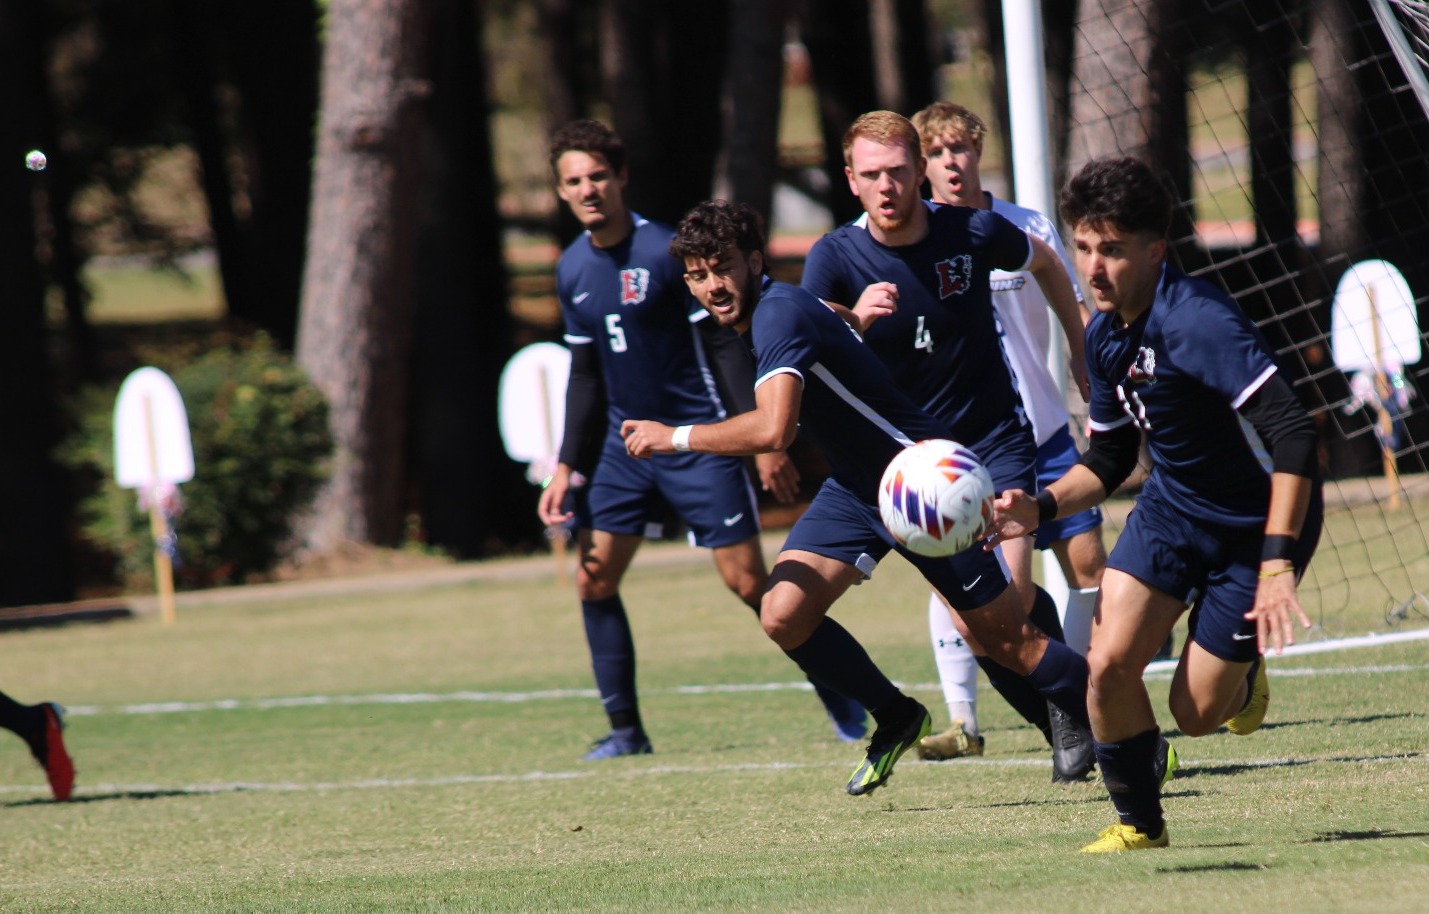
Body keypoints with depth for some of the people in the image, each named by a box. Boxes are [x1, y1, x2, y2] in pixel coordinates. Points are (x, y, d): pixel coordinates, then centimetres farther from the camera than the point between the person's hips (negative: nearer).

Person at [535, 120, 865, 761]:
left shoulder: (666, 250, -13)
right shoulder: (573, 270, 7)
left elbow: (727, 345, -12)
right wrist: (566, 468, 11)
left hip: (700, 440, -6)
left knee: (749, 583, -7)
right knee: (594, 581, -2)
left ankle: (841, 703, 8)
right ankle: (625, 729, 8)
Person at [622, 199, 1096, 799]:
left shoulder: (781, 313, -24)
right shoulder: (761, 315, 5)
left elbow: (772, 430, -37)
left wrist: (675, 437, -27)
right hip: (854, 486, 9)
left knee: (1009, 642, -3)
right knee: (783, 614, -8)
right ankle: (896, 721, 14)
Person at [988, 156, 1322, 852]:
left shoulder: (1196, 321, -30)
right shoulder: (1105, 336, -3)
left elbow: (1293, 436, -36)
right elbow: (1109, 459, 13)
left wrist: (1276, 564, -40)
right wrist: (1041, 508, -5)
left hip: (1258, 523, -6)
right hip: (1171, 508, 6)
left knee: (1195, 713, -4)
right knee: (1108, 662, -13)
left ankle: (1244, 675, 33)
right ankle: (1138, 823, 8)